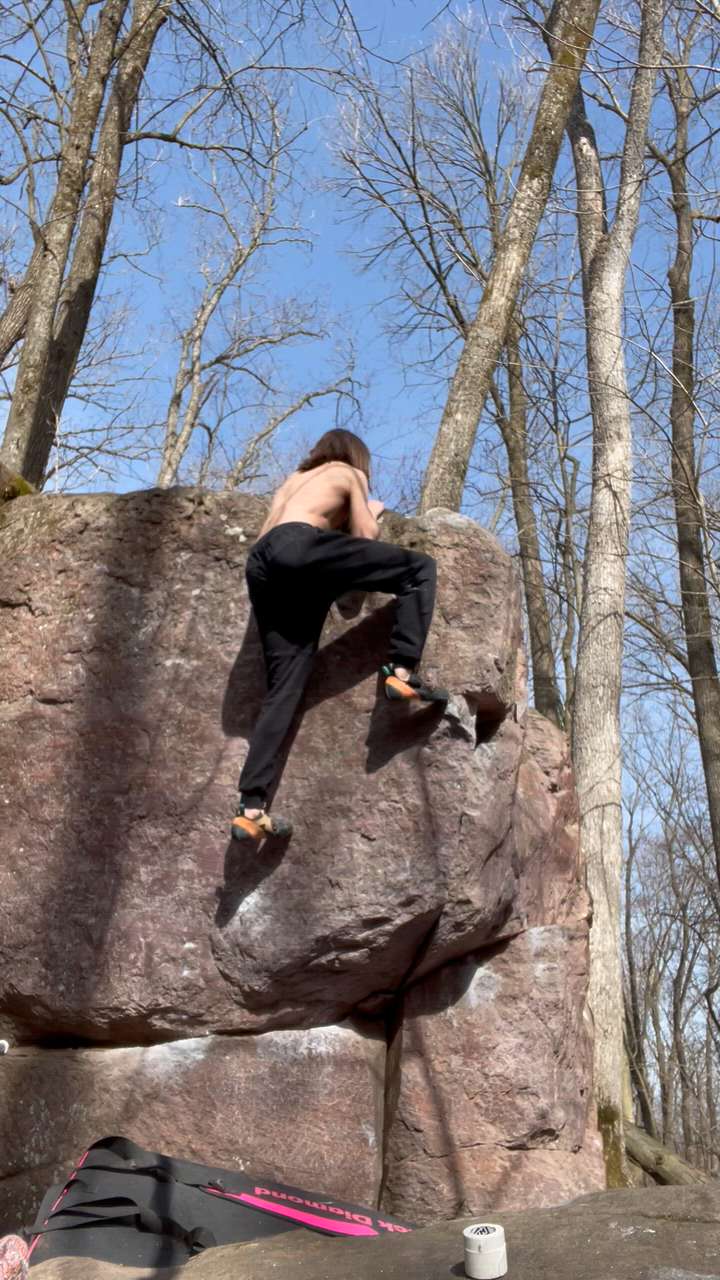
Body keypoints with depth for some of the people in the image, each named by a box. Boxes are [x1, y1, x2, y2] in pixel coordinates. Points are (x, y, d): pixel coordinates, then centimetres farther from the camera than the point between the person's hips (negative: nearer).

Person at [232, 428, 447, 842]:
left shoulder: (294, 479, 39)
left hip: (261, 567, 7)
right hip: (299, 547, -6)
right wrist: (372, 512, 36)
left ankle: (252, 808, -7)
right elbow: (365, 539, 15)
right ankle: (403, 671, -12)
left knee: (286, 685, 2)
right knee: (420, 567, 4)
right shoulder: (350, 474, 22)